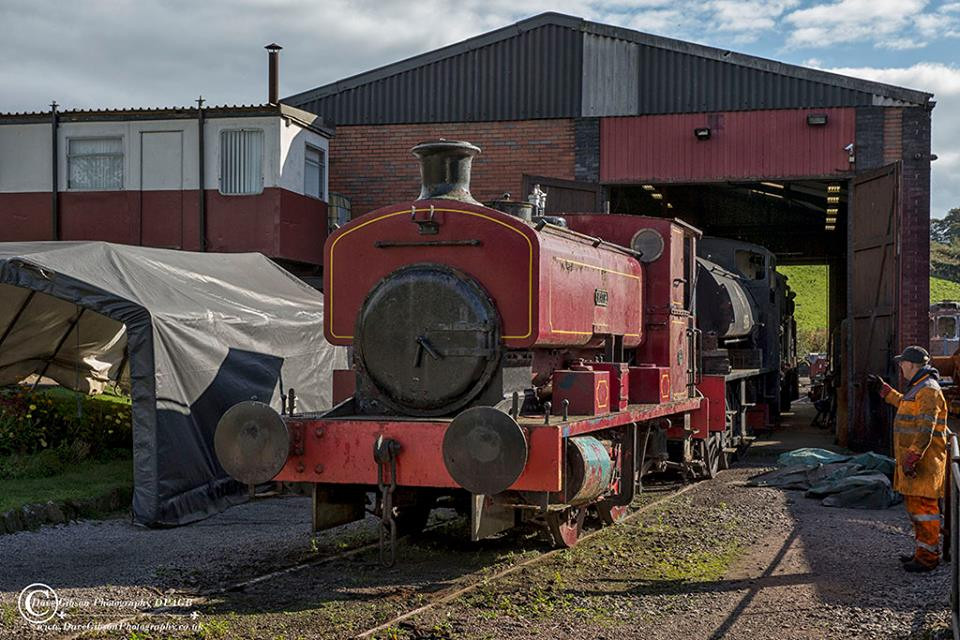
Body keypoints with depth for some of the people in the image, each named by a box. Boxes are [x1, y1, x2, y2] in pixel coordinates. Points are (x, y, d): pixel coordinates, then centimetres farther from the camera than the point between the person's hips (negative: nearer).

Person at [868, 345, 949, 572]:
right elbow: (904, 403, 41)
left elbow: (926, 430, -24)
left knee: (923, 505, -8)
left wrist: (912, 458, -27)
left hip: (923, 461, -11)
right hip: (911, 458, 11)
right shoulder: (918, 388, 16)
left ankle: (928, 557, -5)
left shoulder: (929, 391, -17)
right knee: (914, 504, 16)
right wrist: (883, 389, 45)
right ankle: (924, 551, 25)